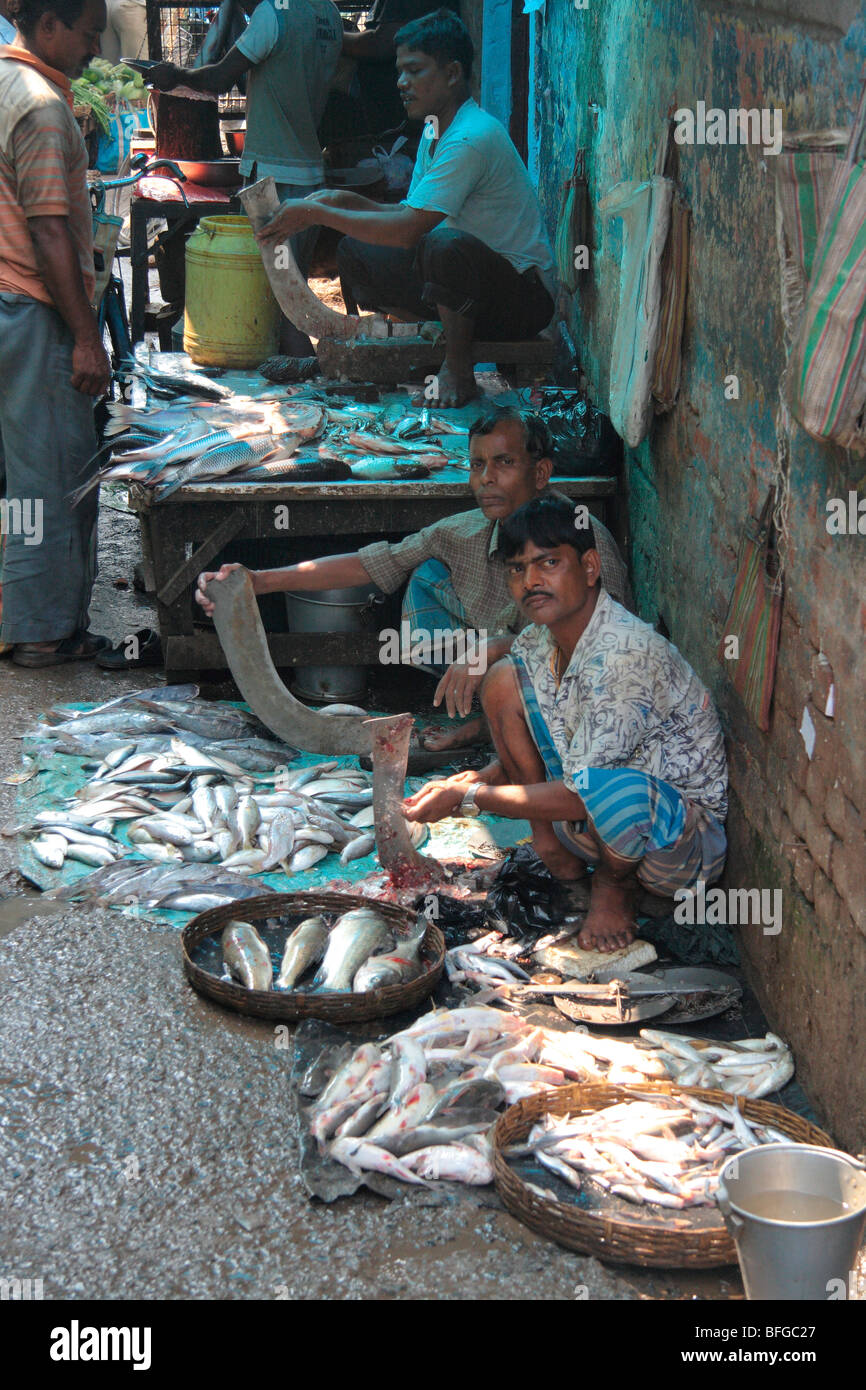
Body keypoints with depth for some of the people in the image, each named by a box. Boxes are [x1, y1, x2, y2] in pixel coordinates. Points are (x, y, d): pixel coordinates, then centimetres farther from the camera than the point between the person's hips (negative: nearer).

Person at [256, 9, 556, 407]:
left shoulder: (471, 138, -23)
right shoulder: (434, 133, 9)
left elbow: (409, 229, -28)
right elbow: (409, 212, 13)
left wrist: (315, 213, -21)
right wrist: (345, 201, -3)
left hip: (524, 296, -9)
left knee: (446, 244, -39)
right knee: (356, 252, 6)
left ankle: (458, 368, -16)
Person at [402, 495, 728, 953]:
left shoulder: (627, 654, -28)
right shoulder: (538, 644, -2)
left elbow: (582, 796, -29)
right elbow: (528, 760, 11)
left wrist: (467, 797, -22)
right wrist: (476, 780, -10)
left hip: (688, 845, -7)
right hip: (593, 819, 7)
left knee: (615, 786, -42)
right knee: (503, 679, -4)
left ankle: (613, 882, -5)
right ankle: (557, 849, 3)